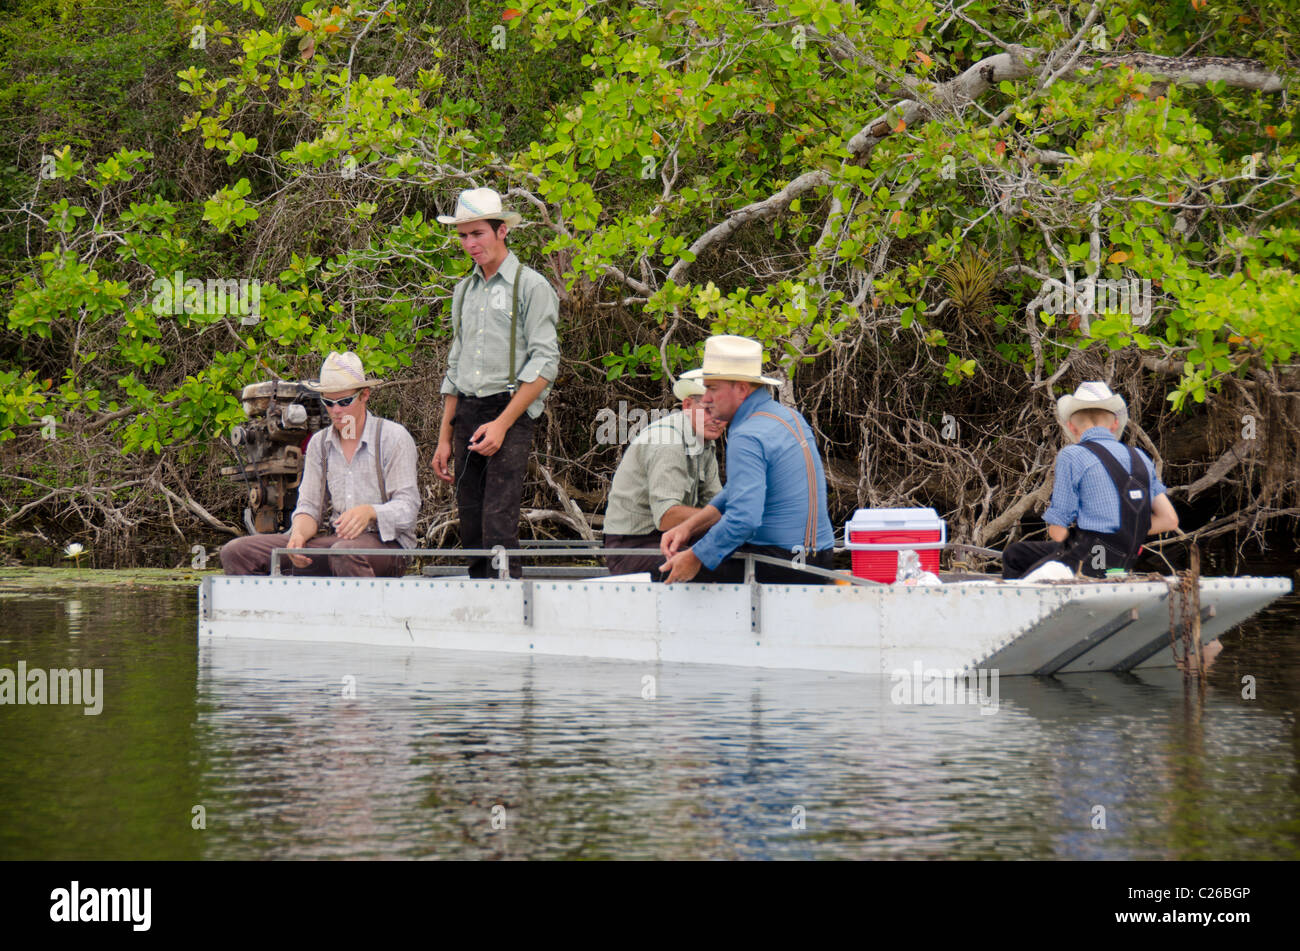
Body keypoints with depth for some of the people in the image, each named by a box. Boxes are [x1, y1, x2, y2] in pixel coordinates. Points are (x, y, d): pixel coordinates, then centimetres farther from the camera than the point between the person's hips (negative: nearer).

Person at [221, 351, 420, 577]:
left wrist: (370, 512, -29)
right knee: (236, 551, -10)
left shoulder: (393, 437, -1)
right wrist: (298, 534, -14)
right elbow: (309, 505, 11)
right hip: (335, 539, 5)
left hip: (387, 542, -5)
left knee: (345, 552, -44)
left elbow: (407, 507, -7)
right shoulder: (319, 444, 15)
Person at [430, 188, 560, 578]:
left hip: (511, 413, -6)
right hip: (466, 414, 6)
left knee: (498, 526, -16)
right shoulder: (464, 291, 20)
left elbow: (544, 364, -7)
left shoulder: (530, 286, 0)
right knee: (470, 528, 2)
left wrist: (501, 424, -14)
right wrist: (445, 438, 17)